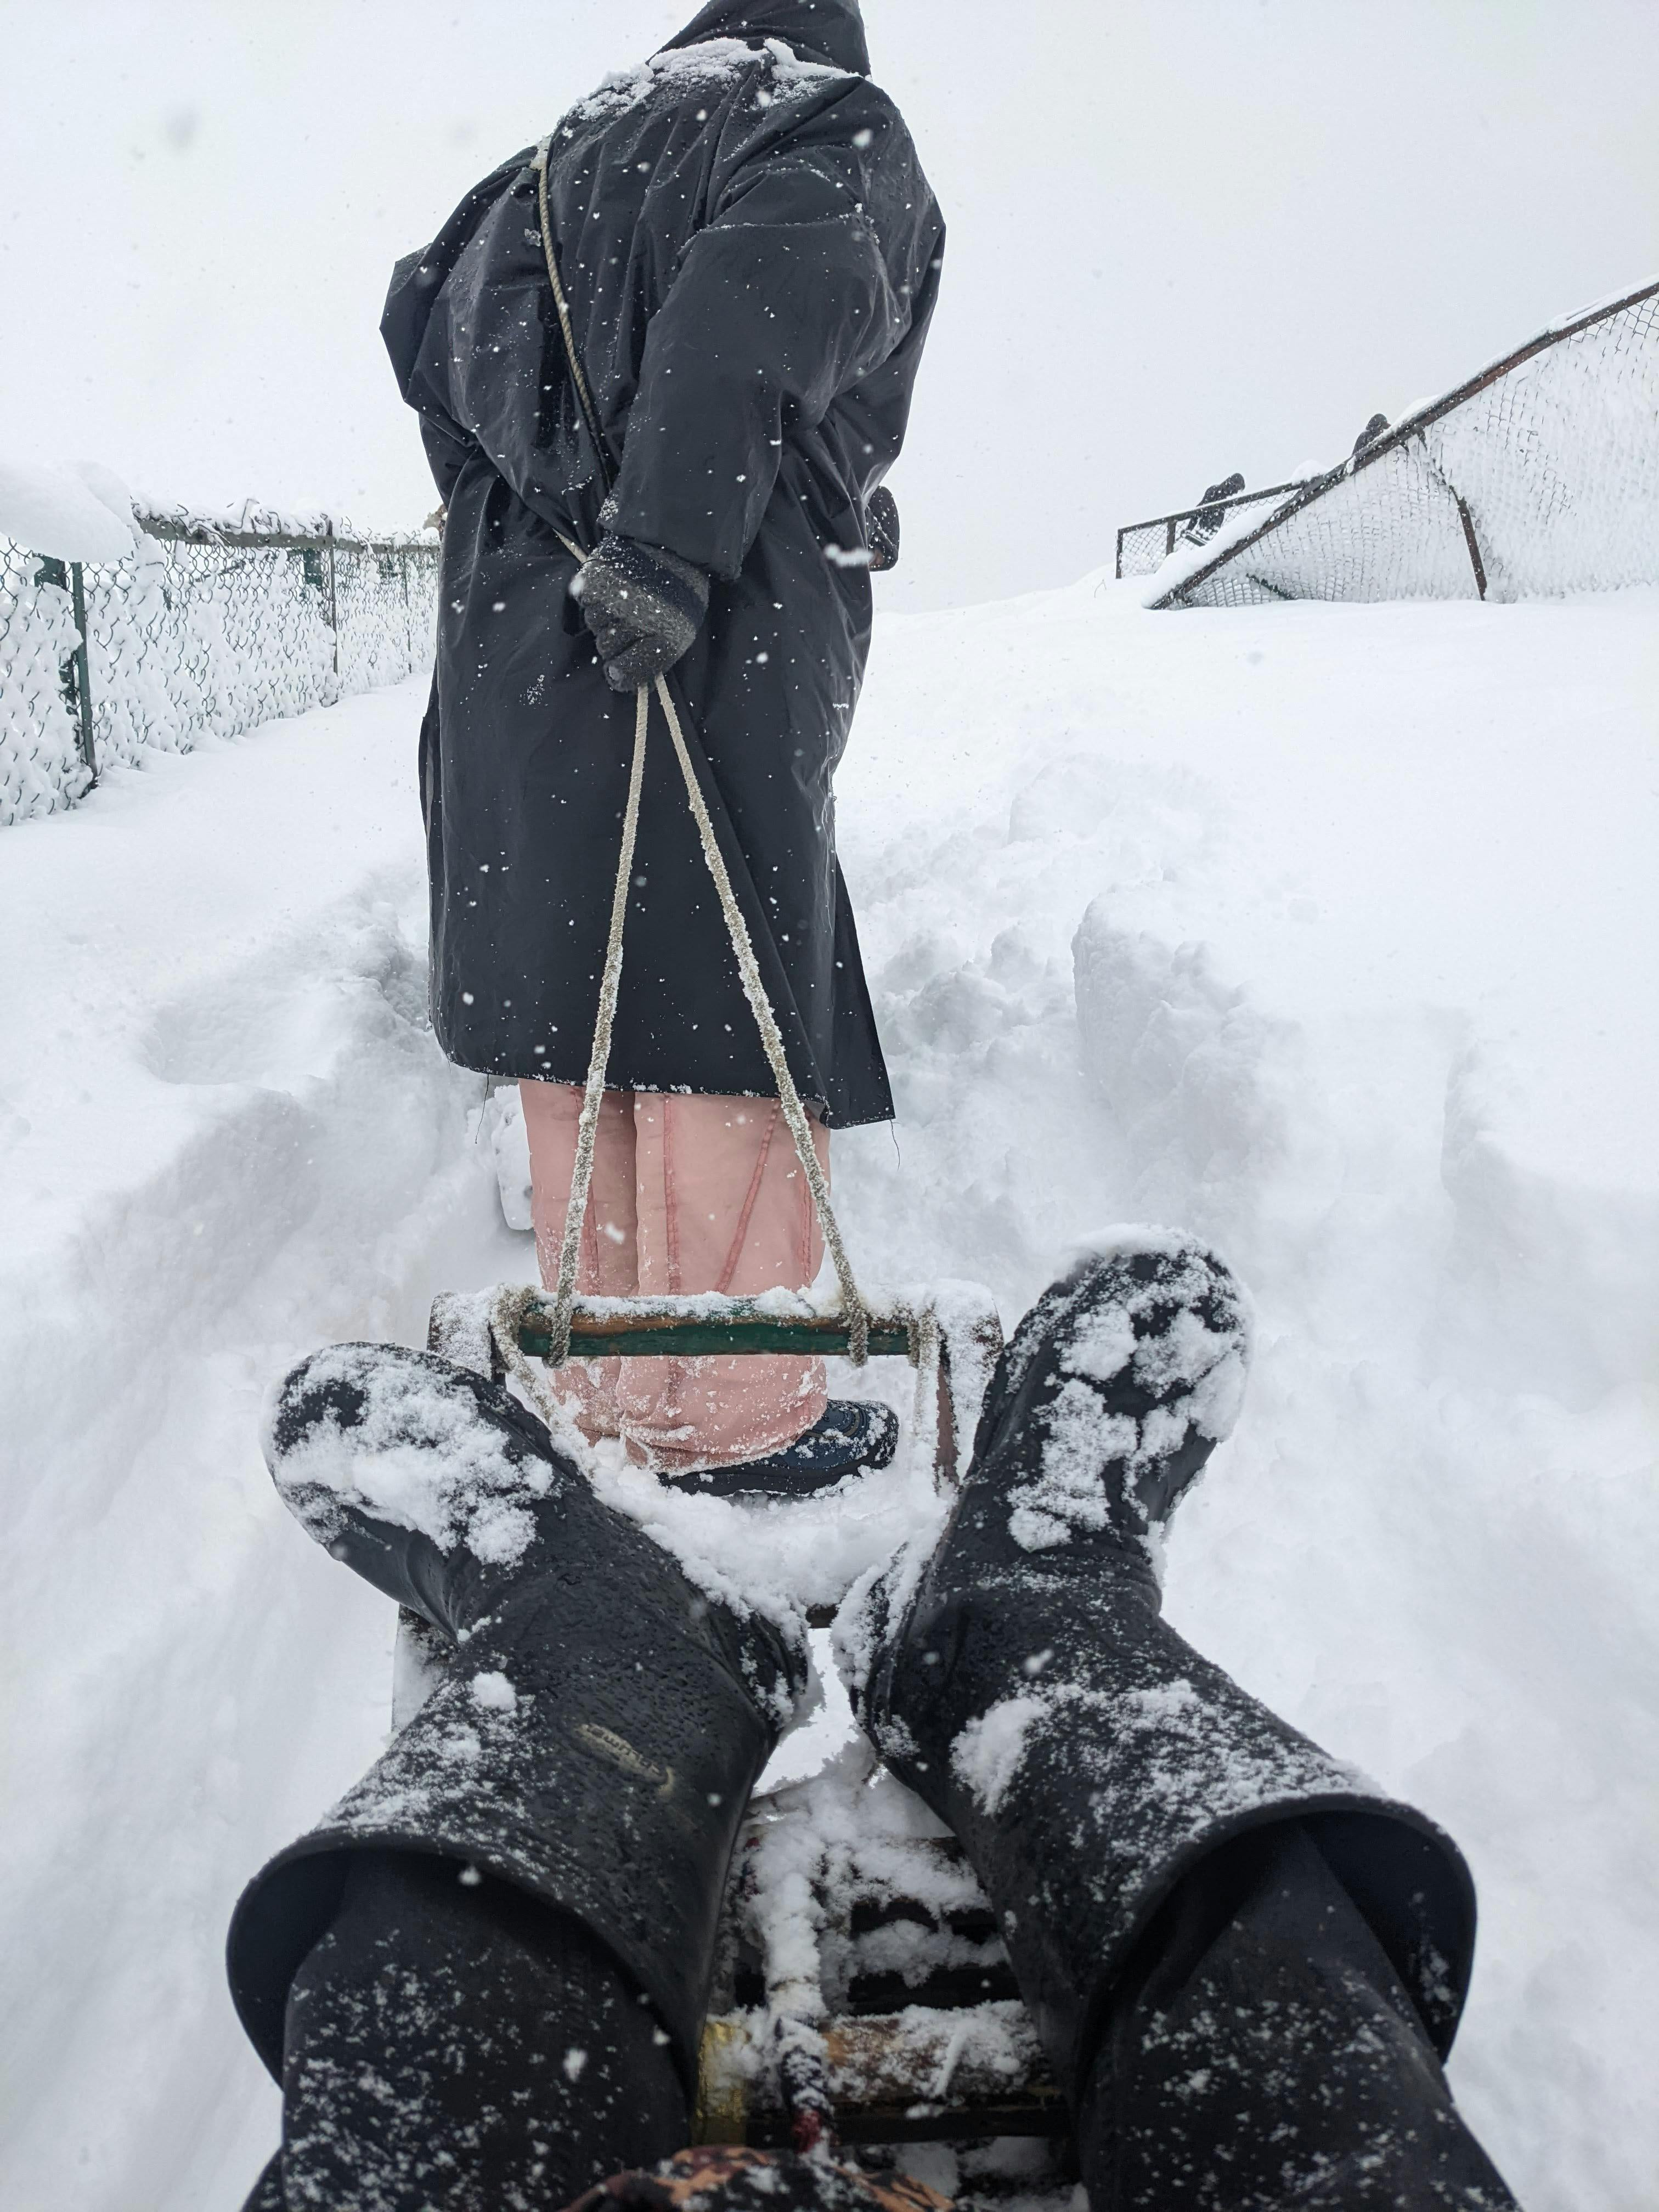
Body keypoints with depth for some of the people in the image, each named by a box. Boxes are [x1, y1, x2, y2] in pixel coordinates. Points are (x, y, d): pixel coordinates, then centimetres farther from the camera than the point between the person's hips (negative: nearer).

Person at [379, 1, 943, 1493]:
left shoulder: (575, 150, 28)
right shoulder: (837, 128, 6)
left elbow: (426, 316, 23)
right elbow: (761, 294, -15)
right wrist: (668, 545, -22)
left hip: (512, 629, 7)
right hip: (707, 638, -7)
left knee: (575, 1016, 9)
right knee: (727, 1020, -3)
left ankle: (611, 1399, 19)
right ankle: (734, 1419, 4)